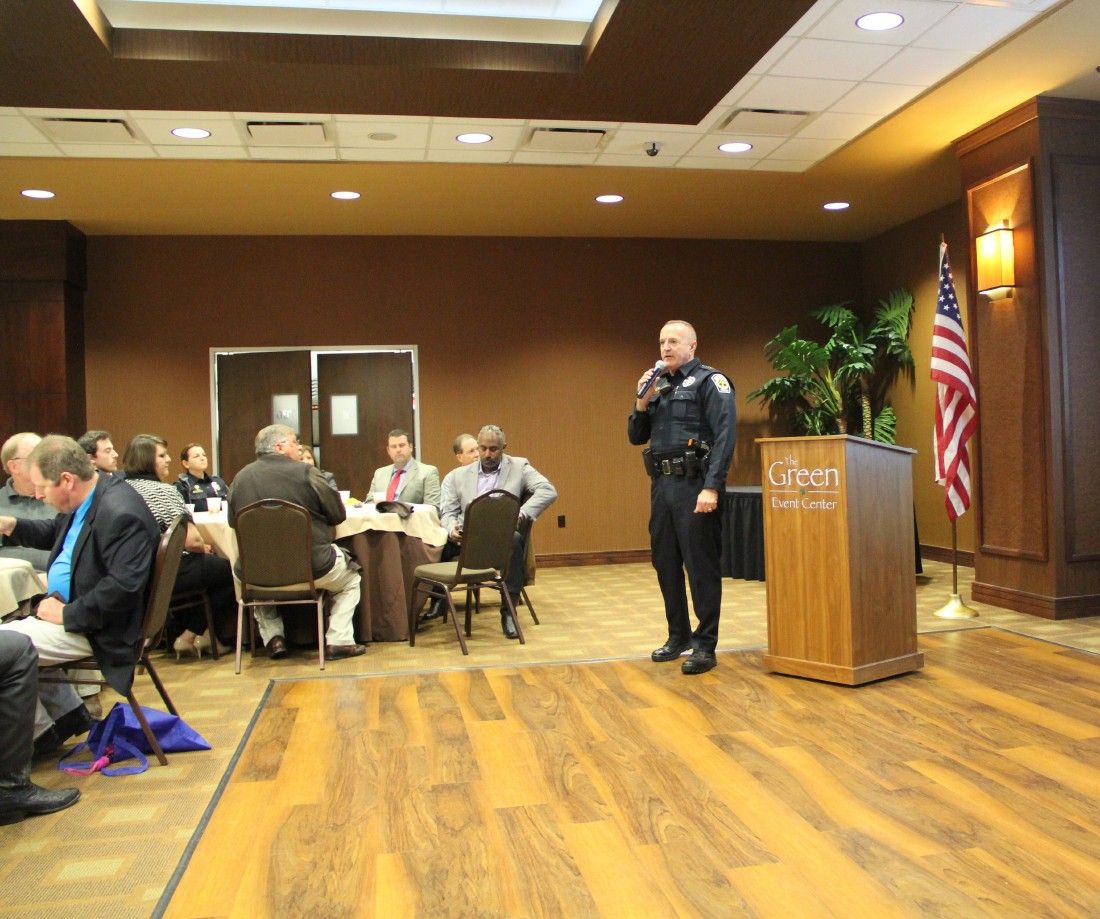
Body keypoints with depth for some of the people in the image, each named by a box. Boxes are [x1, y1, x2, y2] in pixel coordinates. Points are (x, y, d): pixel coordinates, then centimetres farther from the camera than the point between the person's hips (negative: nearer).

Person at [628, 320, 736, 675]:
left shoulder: (710, 381, -3)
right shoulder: (658, 386, 17)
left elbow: (725, 435, -14)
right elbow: (636, 437, 18)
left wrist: (712, 487, -22)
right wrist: (642, 401, 1)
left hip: (694, 485, -7)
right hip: (662, 484, 7)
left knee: (701, 566, -2)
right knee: (666, 563, 12)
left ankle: (705, 645, 6)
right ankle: (679, 635, 26)